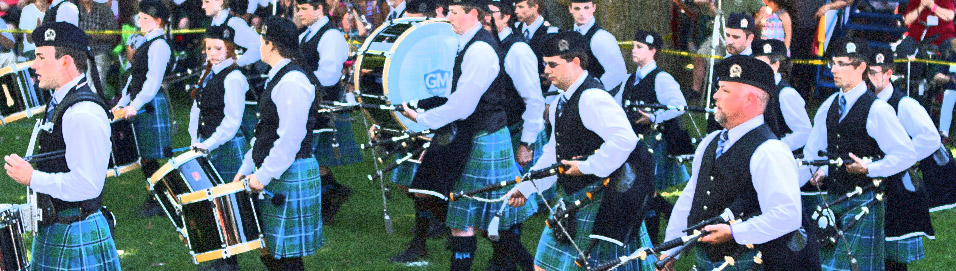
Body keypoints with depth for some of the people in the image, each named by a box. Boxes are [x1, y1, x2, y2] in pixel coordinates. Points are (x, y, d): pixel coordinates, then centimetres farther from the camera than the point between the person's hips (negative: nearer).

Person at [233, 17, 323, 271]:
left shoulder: (292, 81, -17)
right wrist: (246, 169, 18)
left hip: (290, 176, -10)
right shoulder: (277, 78, 15)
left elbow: (291, 138, -22)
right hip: (272, 175, 10)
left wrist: (263, 176, -19)